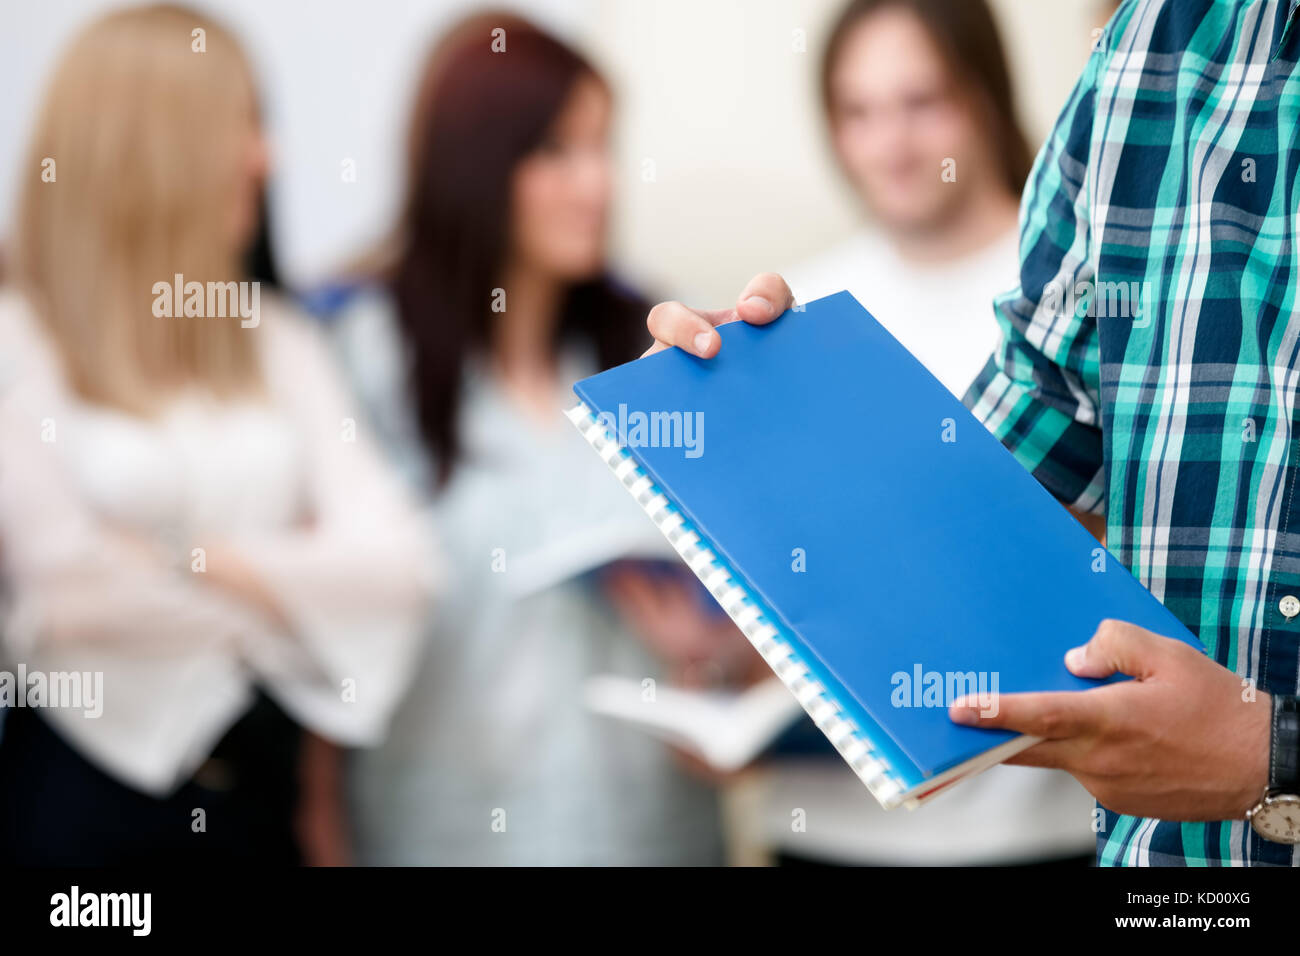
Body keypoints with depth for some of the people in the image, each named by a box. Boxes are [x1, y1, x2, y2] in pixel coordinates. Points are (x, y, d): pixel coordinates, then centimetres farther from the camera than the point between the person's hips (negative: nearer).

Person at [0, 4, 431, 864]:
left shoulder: (278, 343, 7)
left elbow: (393, 558, -3)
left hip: (262, 772, 5)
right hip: (89, 776, -4)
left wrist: (213, 563, -15)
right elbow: (71, 592, -16)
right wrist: (292, 587, -4)